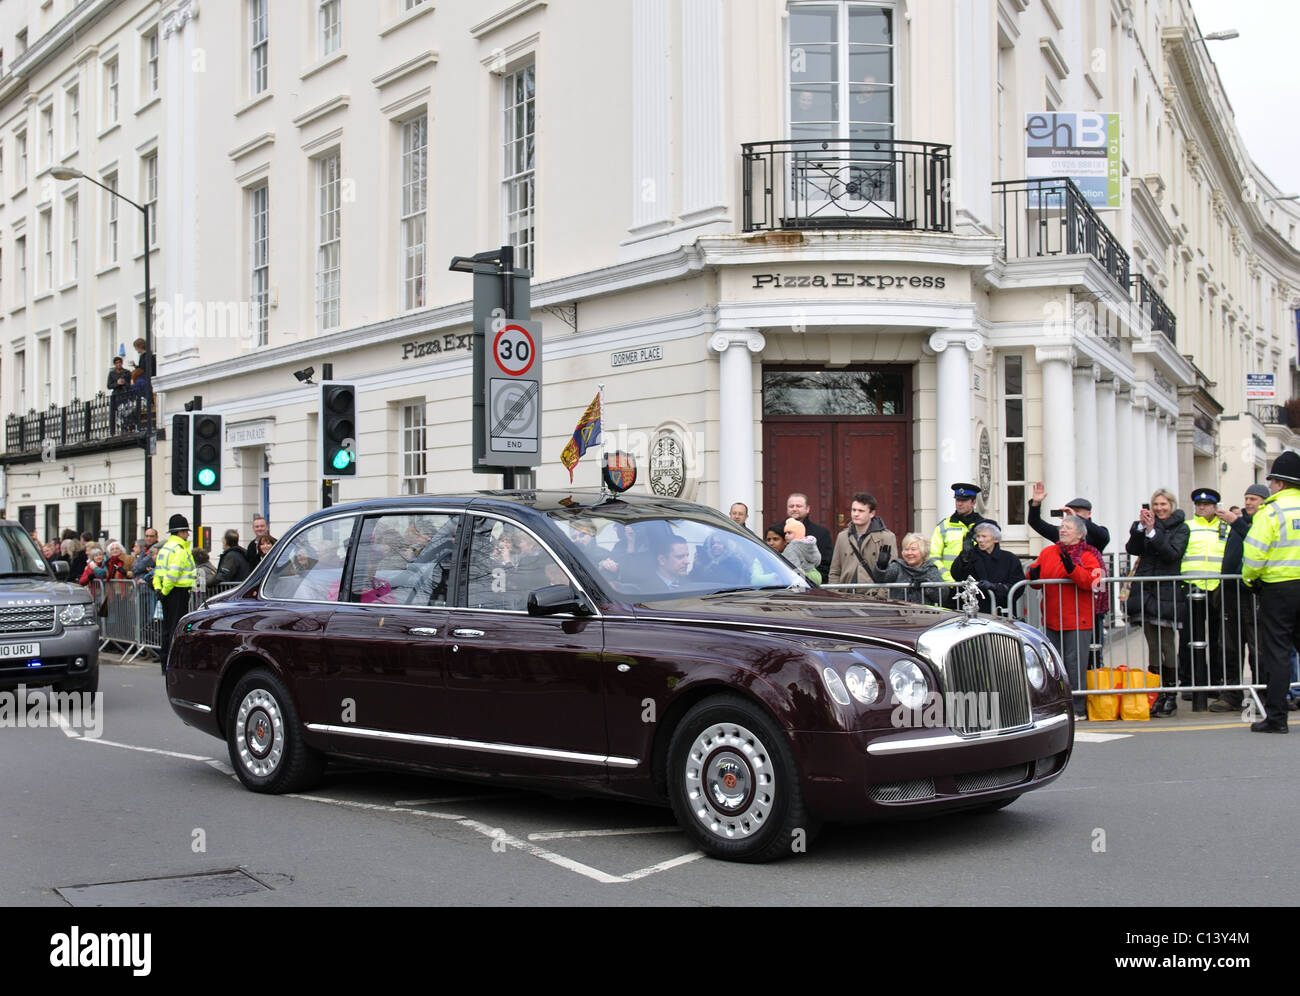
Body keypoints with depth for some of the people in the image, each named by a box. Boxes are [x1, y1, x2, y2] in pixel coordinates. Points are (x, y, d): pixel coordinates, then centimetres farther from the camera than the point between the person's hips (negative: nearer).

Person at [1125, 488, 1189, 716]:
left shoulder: (1180, 528, 1)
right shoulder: (1146, 524, 13)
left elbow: (1173, 553, -12)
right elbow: (1132, 549, 2)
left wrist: (1152, 532, -17)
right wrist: (1141, 527, -10)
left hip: (1167, 590, -4)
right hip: (1145, 590, 4)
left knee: (1167, 644, -4)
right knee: (1153, 646, 6)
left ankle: (1171, 695, 3)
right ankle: (1157, 695, 11)